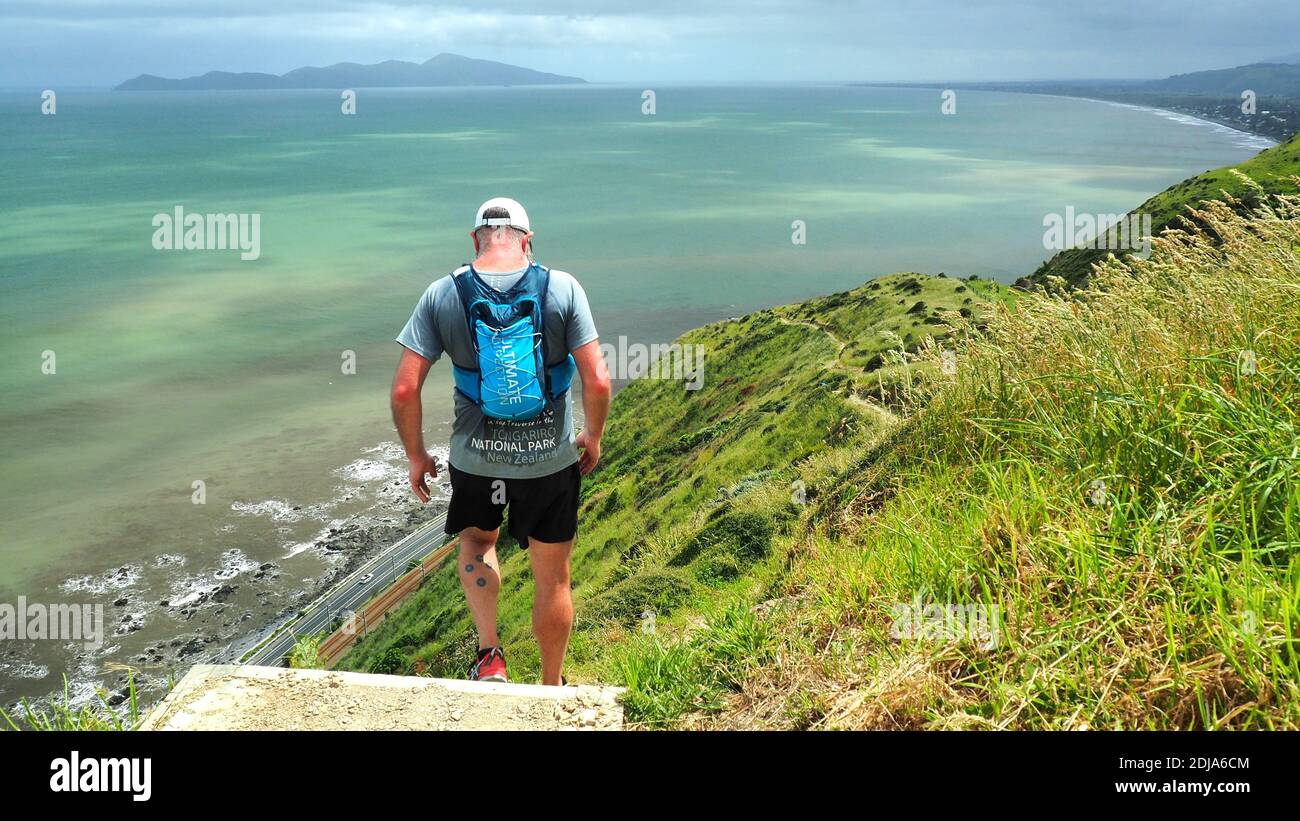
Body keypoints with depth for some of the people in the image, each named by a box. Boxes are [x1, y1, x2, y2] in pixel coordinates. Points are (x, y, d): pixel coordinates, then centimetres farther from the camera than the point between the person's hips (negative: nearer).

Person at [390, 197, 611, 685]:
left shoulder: (442, 295, -8)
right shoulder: (562, 288, -10)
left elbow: (404, 389, -10)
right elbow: (598, 382, -13)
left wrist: (415, 455, 6)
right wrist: (593, 436, 6)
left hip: (475, 458, 1)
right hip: (551, 459, 0)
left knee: (477, 540, 31)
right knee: (552, 576, 17)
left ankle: (489, 655, 18)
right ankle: (551, 689, 33)